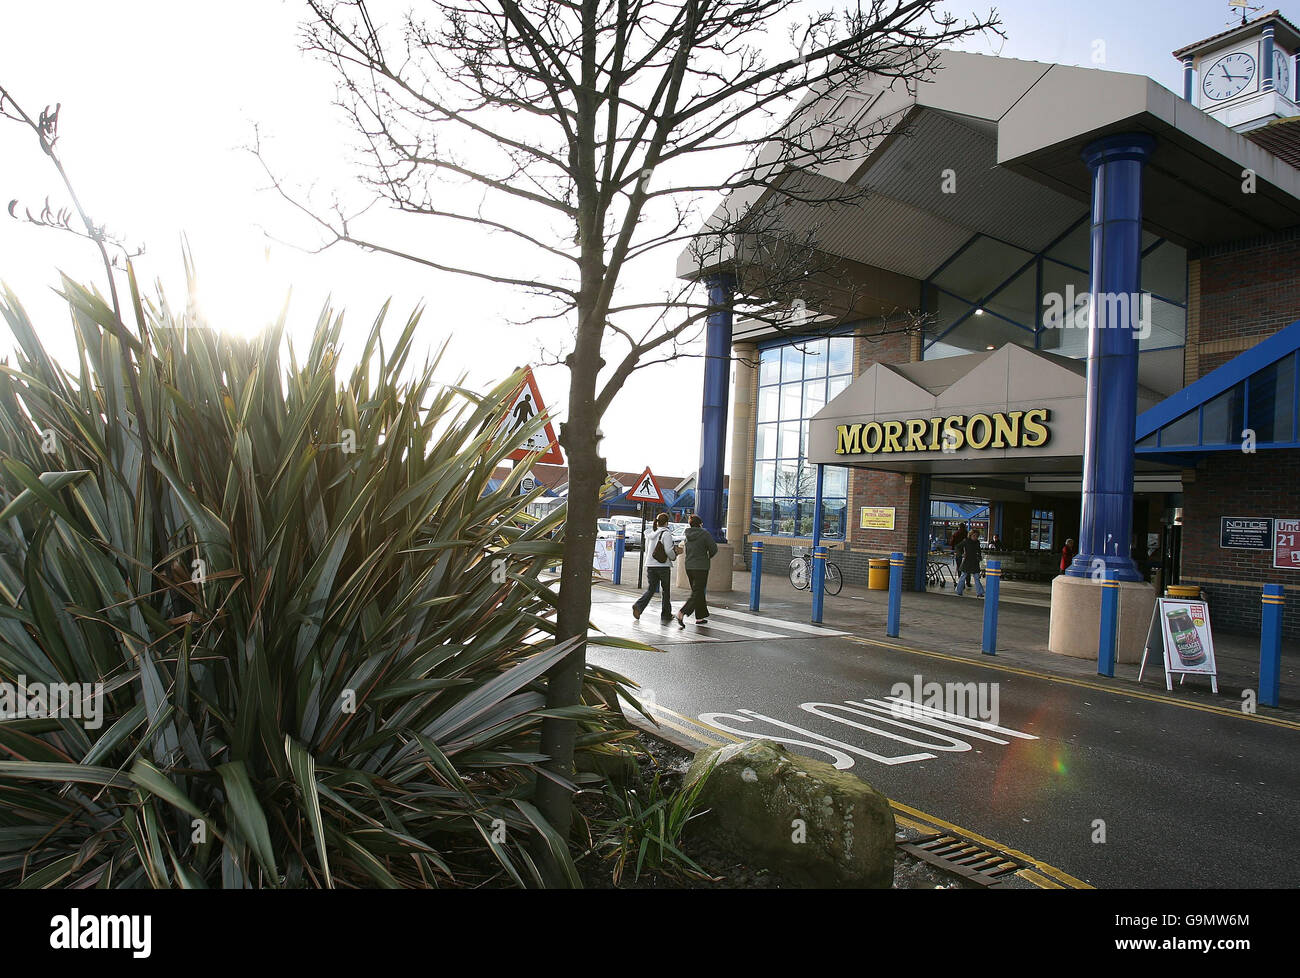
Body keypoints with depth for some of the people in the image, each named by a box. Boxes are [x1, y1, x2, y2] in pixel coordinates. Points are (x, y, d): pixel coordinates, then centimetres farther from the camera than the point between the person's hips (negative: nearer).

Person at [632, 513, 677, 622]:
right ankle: (666, 614, 18)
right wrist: (674, 556, 4)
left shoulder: (650, 534, 11)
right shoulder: (666, 533, -9)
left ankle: (639, 606, -17)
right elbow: (668, 551, -17)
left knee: (650, 589, 7)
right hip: (663, 565, -5)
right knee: (666, 590, 11)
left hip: (650, 565, 5)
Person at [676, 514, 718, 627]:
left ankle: (700, 617, 20)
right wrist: (709, 557, 9)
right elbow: (714, 549, -9)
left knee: (698, 592, 17)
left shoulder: (688, 535, 7)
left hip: (689, 566, 6)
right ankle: (682, 613, -20)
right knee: (697, 593, -4)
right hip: (701, 567, -6)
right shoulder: (705, 533, -9)